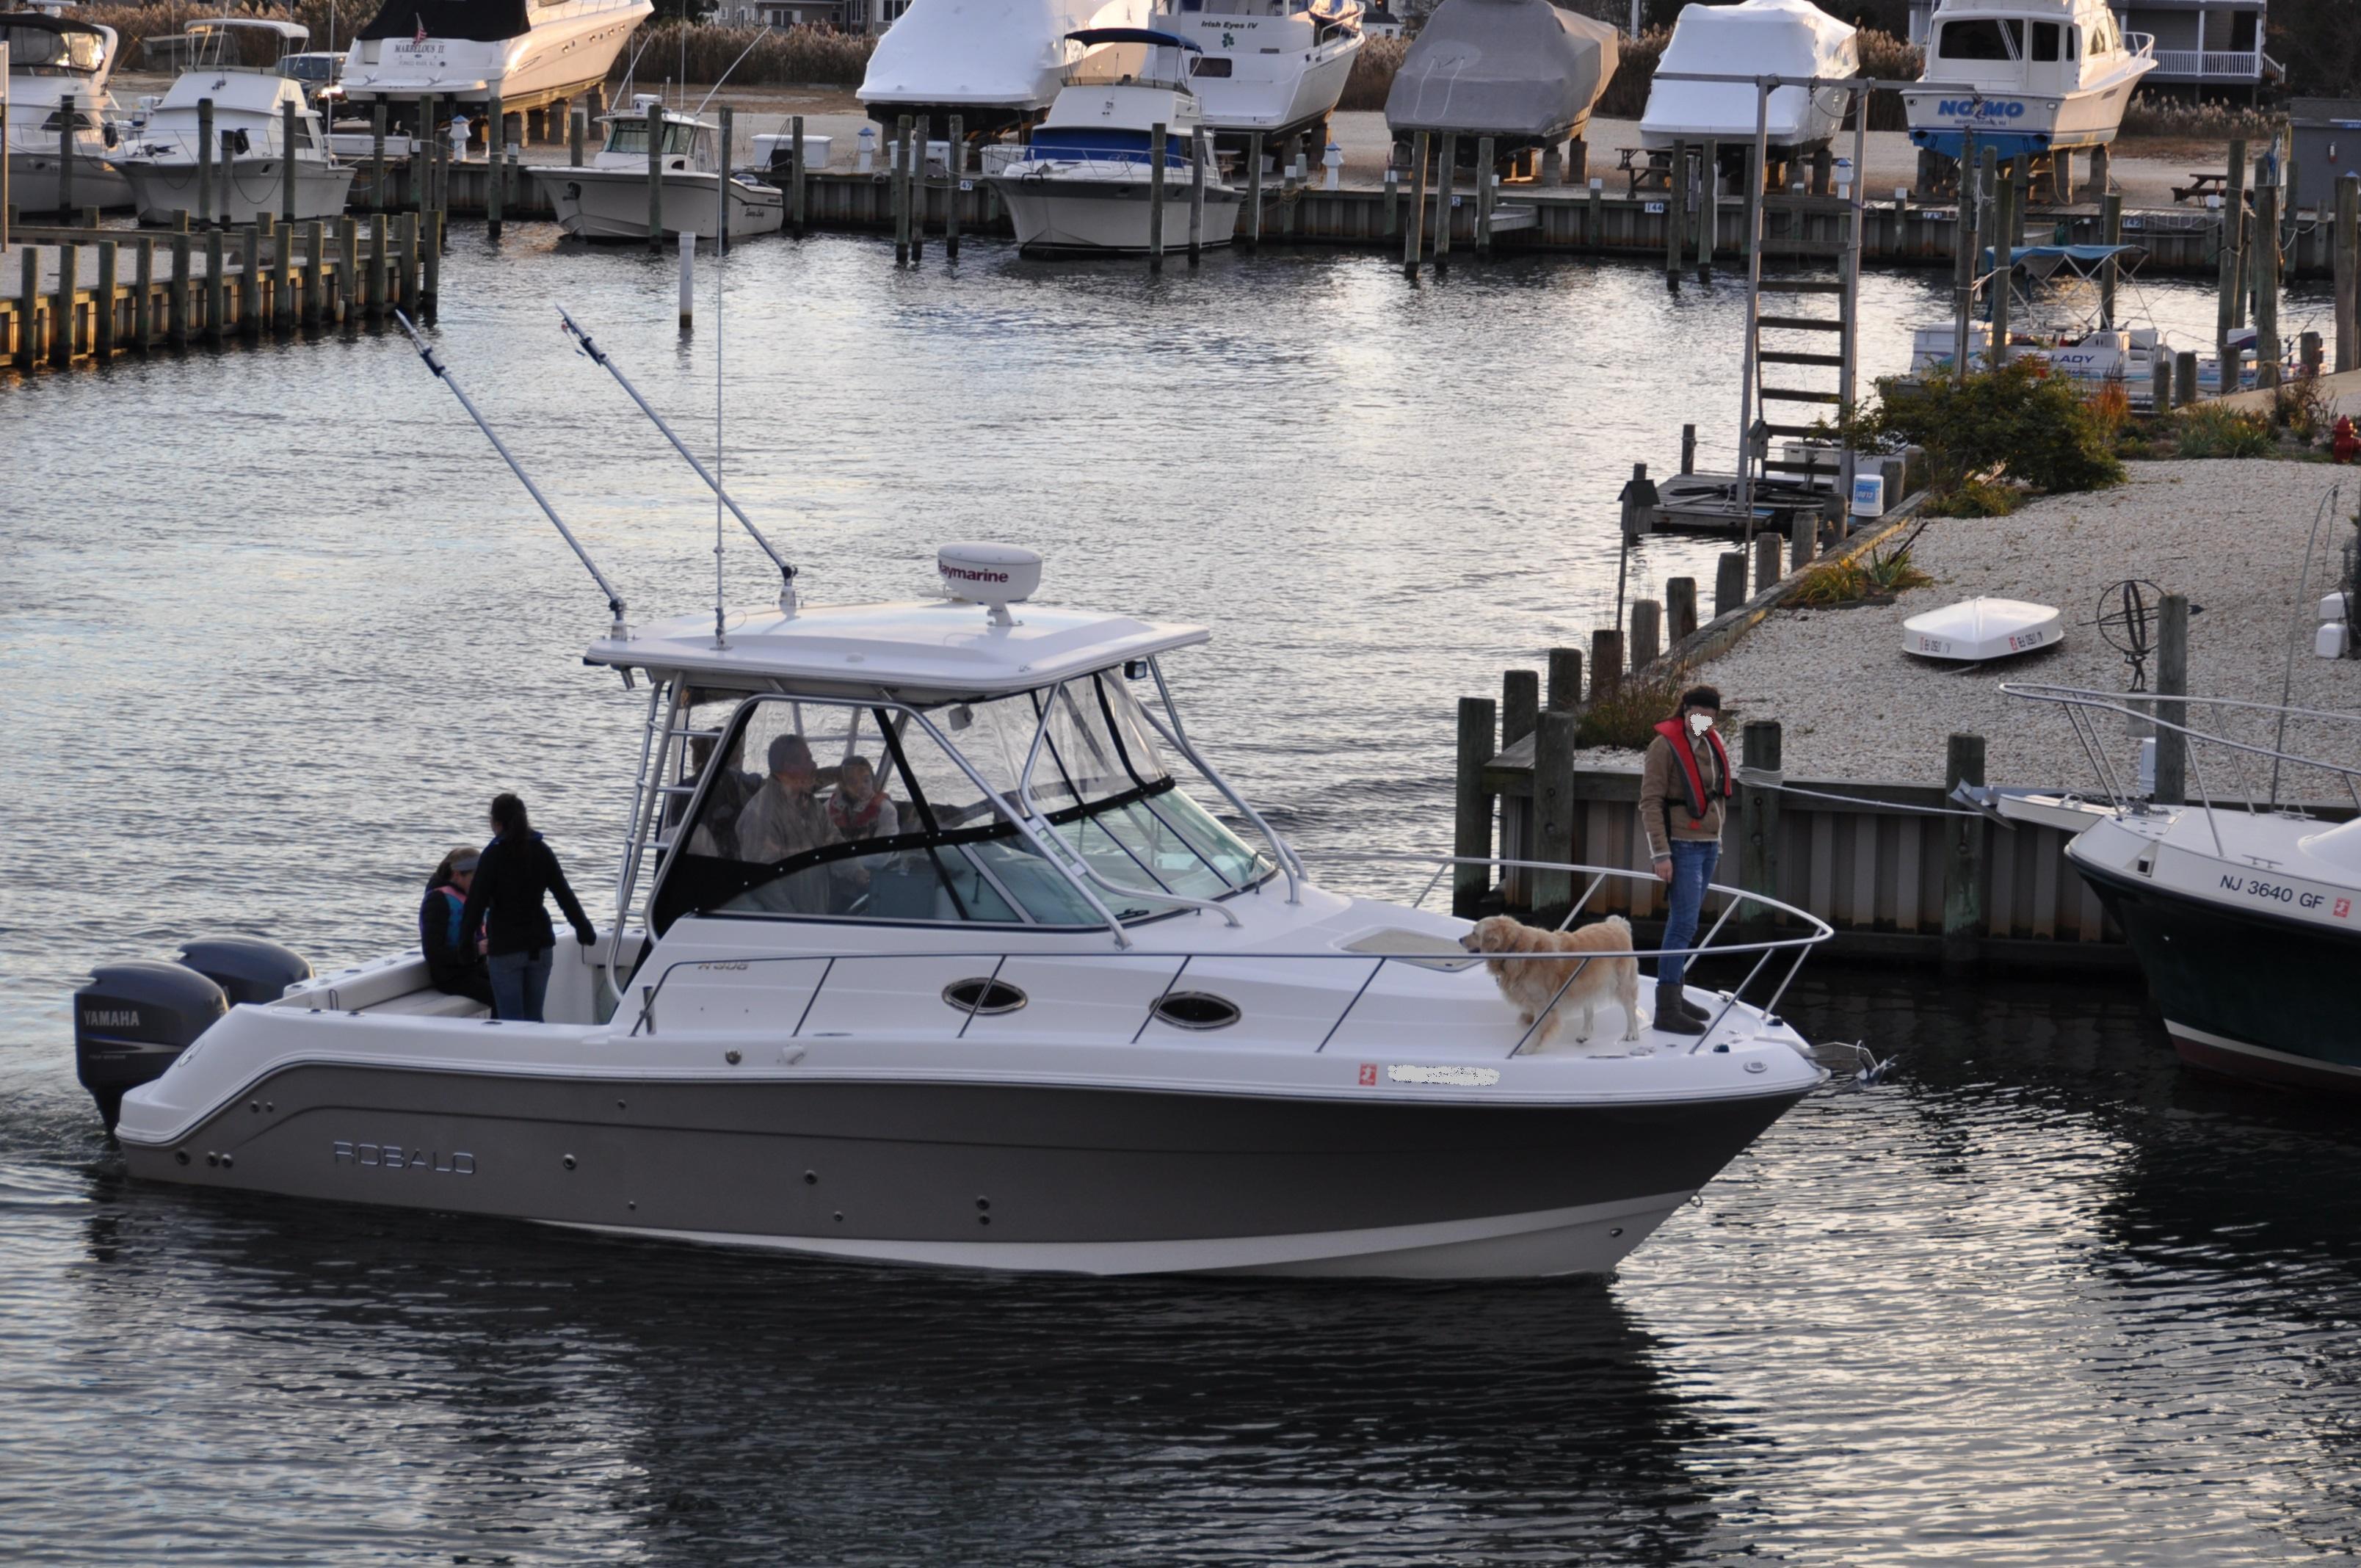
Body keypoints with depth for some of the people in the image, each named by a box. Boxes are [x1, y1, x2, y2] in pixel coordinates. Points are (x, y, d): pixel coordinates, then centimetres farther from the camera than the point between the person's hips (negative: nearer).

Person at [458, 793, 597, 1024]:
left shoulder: (493, 855, -9)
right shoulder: (541, 852, 4)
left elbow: (477, 901, -12)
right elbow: (565, 894, 8)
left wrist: (466, 941, -7)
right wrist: (583, 928, 16)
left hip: (505, 946, -5)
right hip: (539, 944, 5)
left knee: (512, 1021, -3)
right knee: (534, 1018, 13)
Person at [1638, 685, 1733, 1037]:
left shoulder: (1711, 745, 13)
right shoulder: (1665, 746, -11)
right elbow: (1650, 803, -14)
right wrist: (1661, 853, -18)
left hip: (1708, 845, 8)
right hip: (1682, 846, -8)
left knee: (1683, 924, 13)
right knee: (1684, 925, -12)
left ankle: (1674, 997, 20)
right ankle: (1667, 1010, -13)